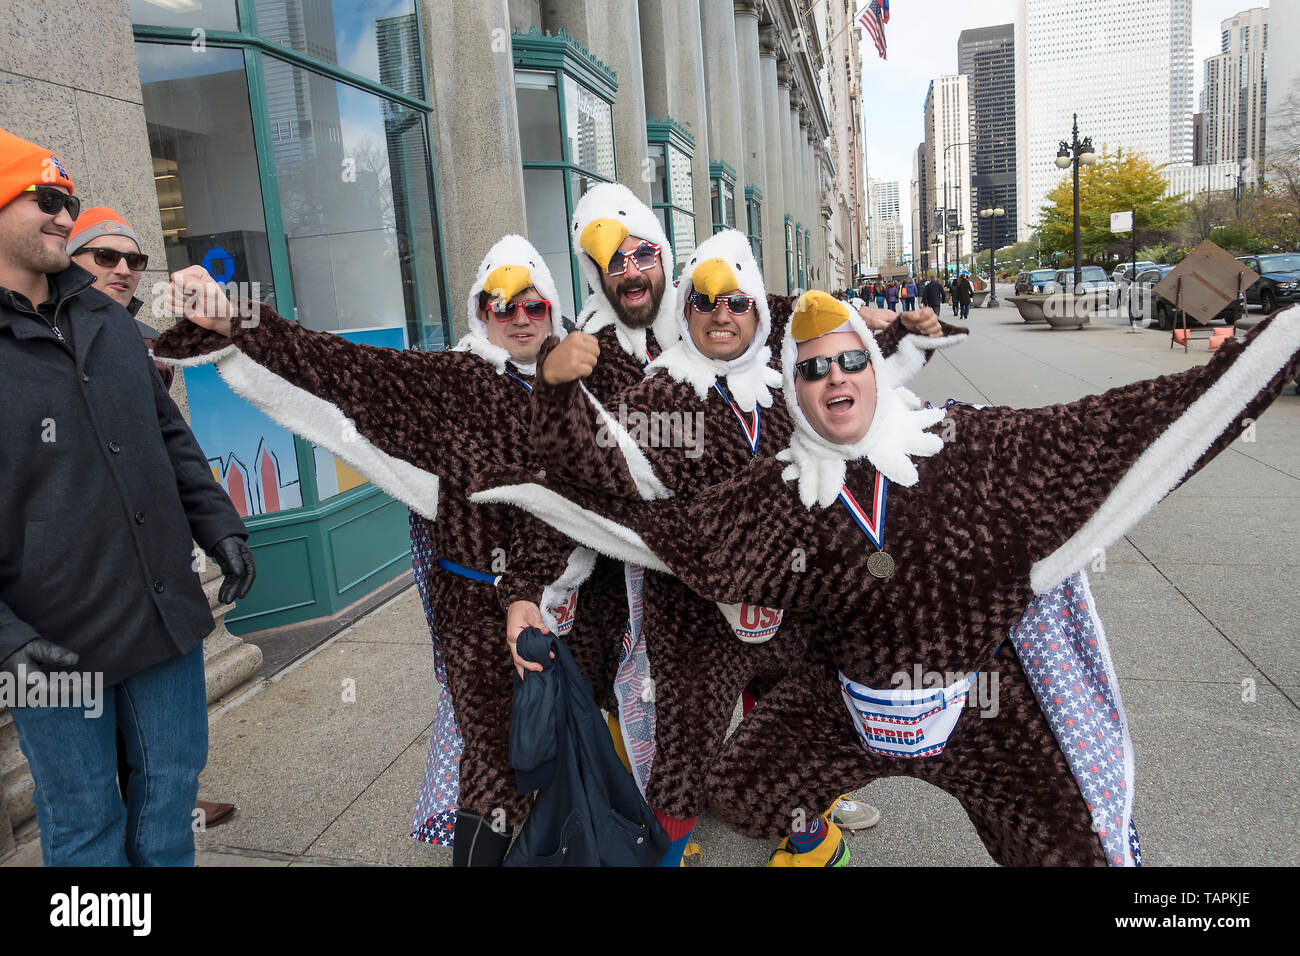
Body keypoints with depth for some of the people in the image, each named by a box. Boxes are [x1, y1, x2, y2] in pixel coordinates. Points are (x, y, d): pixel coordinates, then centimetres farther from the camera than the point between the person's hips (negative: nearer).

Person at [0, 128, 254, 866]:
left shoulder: (109, 322, 10)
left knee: (172, 790, 18)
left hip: (166, 613, 5)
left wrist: (218, 524, 8)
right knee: (85, 826, 13)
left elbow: (169, 435, 16)